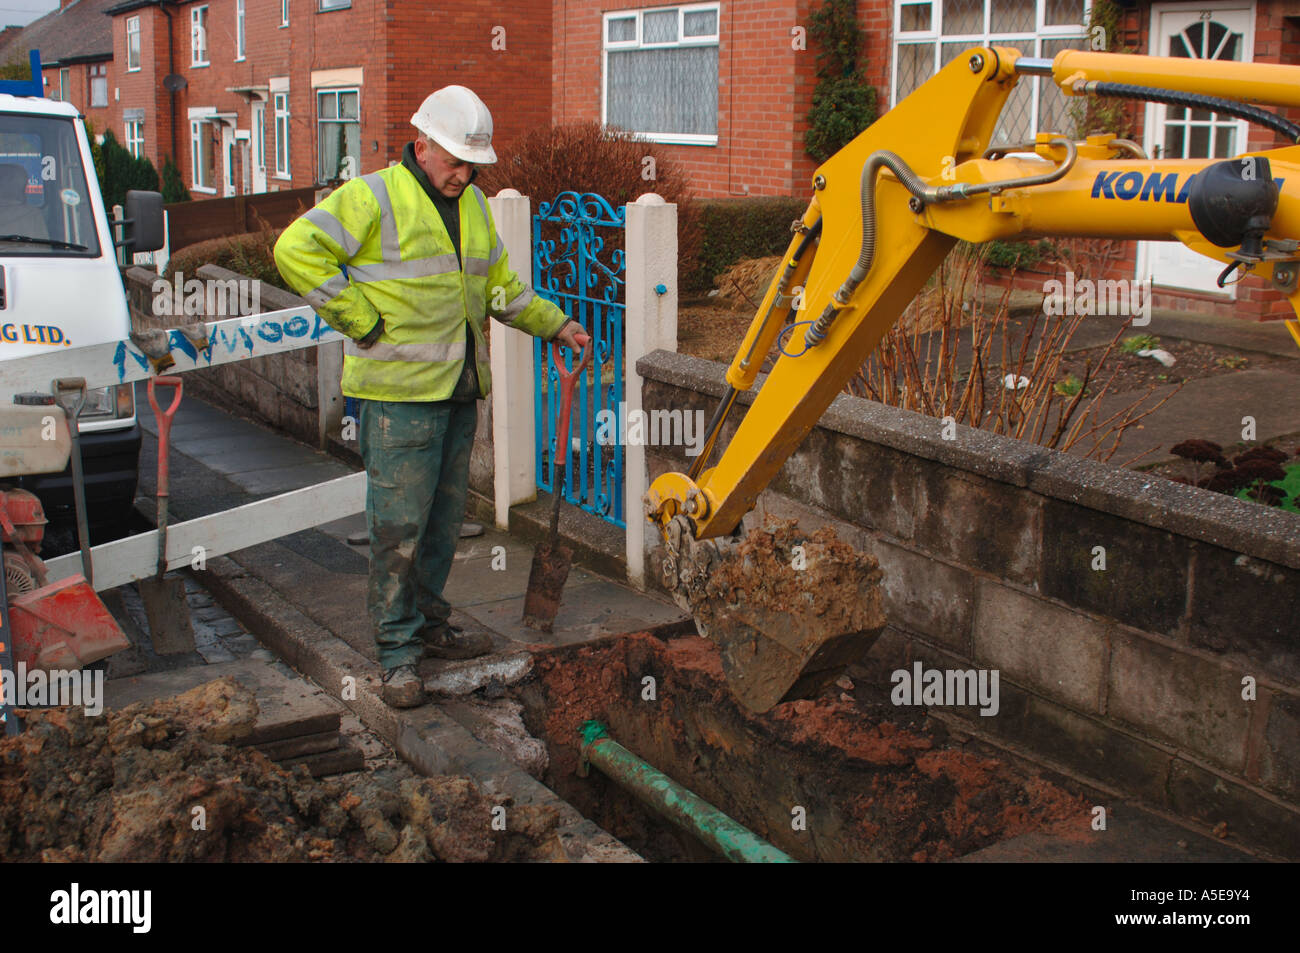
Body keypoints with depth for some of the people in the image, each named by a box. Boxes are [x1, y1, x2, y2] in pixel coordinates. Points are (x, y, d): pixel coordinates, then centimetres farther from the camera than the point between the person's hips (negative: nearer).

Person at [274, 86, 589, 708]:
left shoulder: (472, 206, 16)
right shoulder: (373, 198, -9)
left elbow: (499, 283, 28)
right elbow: (296, 250, -18)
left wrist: (554, 324, 22)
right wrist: (359, 319, -17)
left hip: (459, 388, 8)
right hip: (400, 391, -8)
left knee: (444, 517, 15)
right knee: (399, 524, -4)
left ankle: (429, 625, 29)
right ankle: (397, 653, 5)